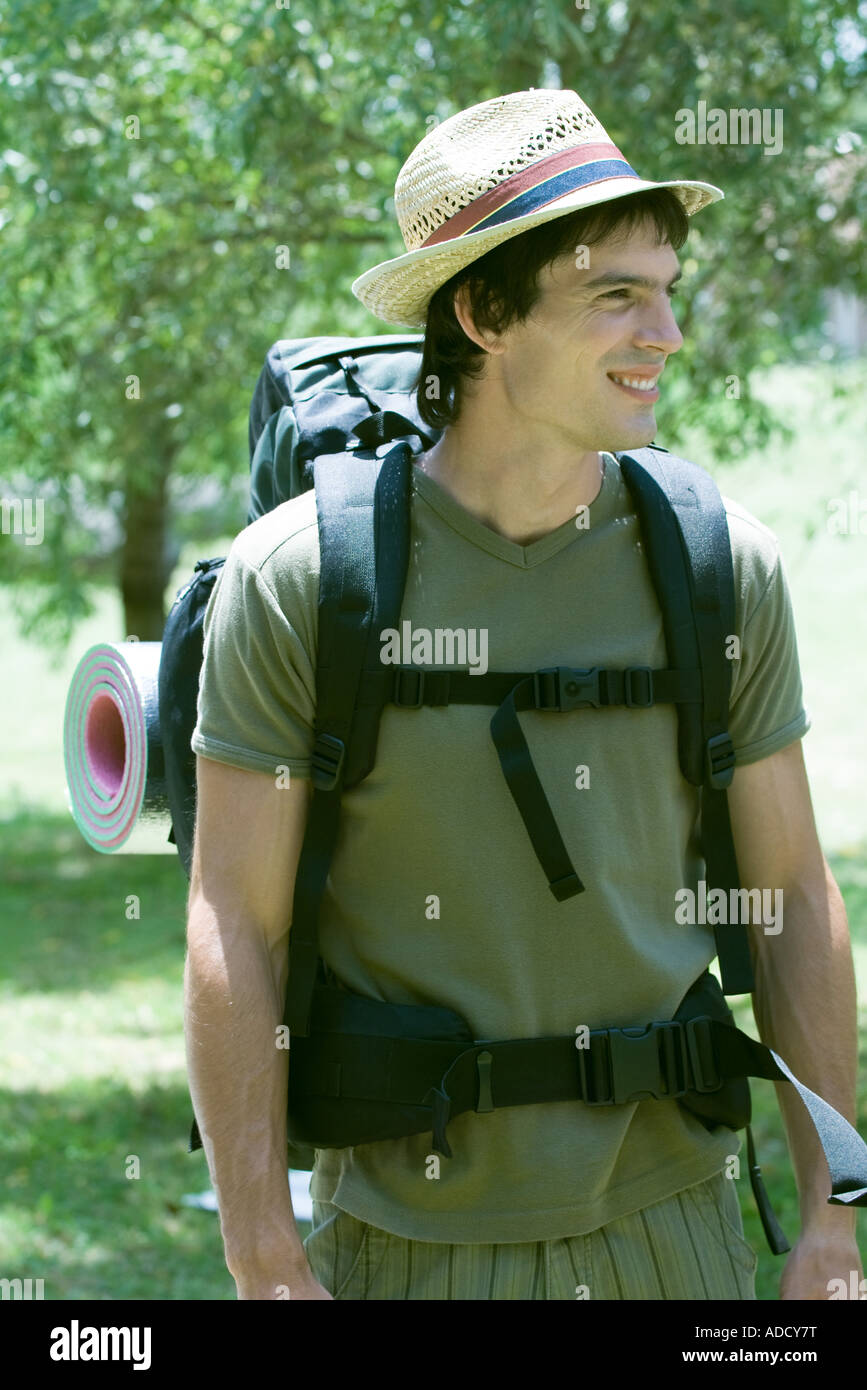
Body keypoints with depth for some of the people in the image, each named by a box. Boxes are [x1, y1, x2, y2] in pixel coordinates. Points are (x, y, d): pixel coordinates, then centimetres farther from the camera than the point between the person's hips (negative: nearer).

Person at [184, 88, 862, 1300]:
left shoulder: (725, 567, -1)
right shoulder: (296, 578, -9)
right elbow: (234, 933, -8)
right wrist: (264, 1264, -11)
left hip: (667, 1219, 3)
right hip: (406, 1232, -2)